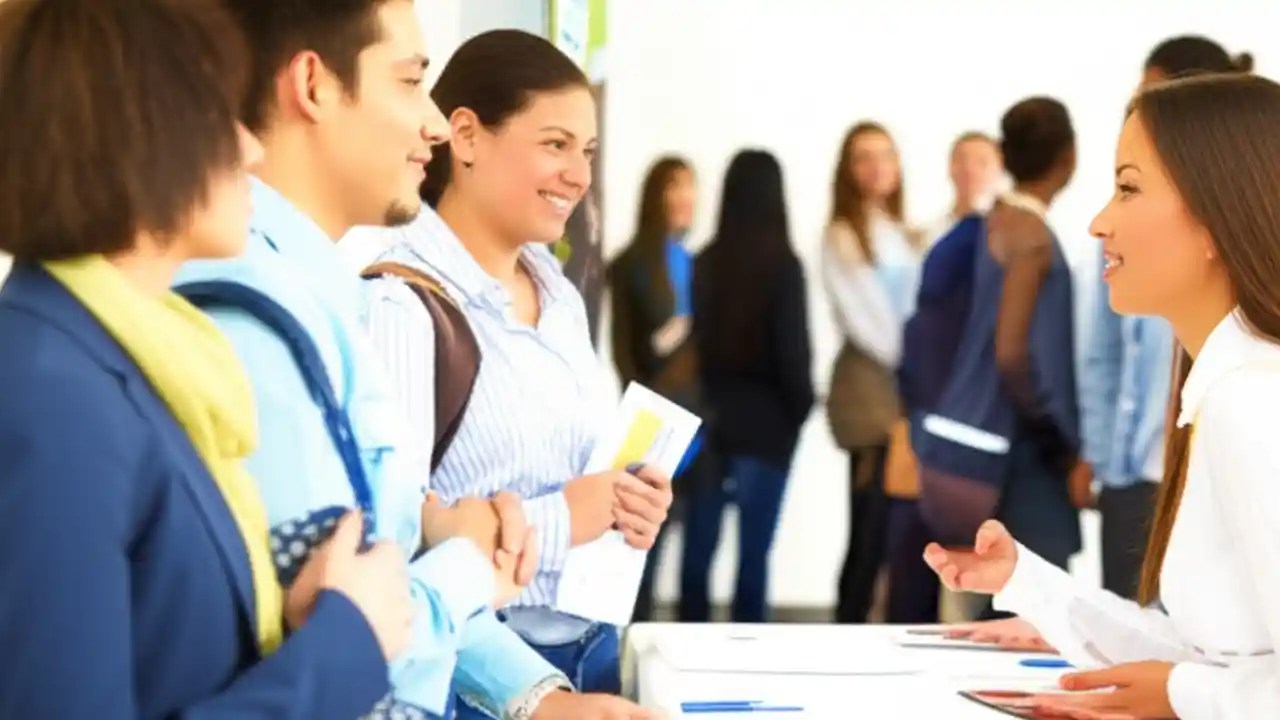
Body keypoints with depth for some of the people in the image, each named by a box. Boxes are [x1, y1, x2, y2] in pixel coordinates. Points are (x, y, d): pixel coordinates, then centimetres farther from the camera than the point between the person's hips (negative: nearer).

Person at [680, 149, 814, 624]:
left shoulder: (704, 264, 0)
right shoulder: (782, 265, -9)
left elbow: (692, 339, 4)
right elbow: (792, 348, -8)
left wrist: (703, 400, 12)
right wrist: (801, 407, 6)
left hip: (708, 420, 3)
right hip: (765, 424, -3)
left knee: (698, 548, 8)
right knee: (754, 552, 0)